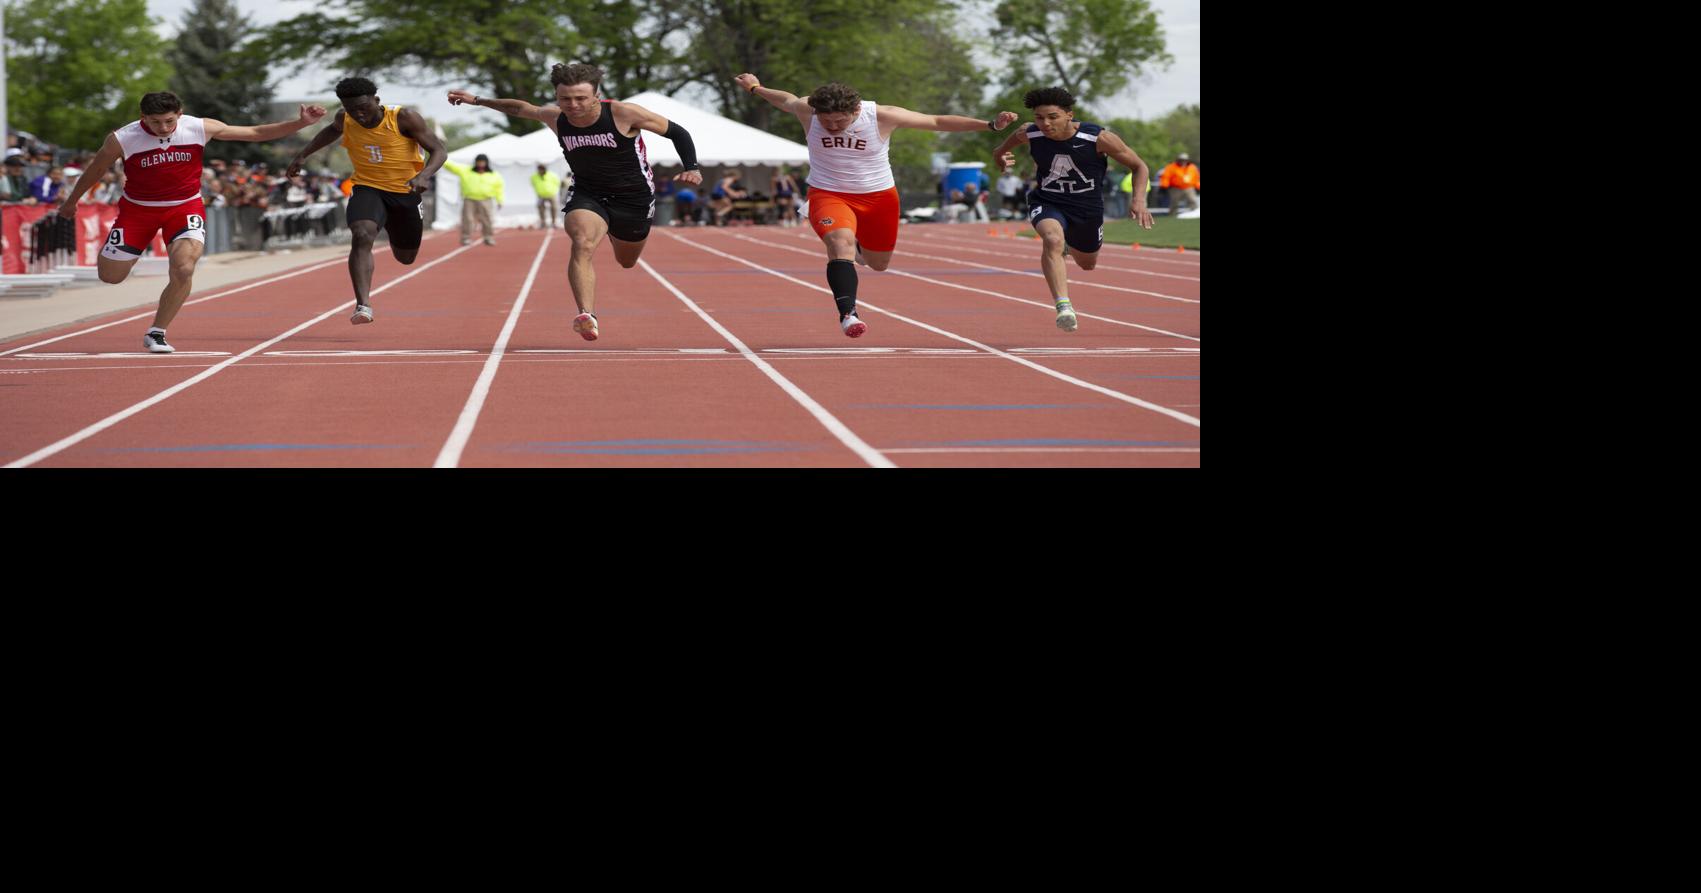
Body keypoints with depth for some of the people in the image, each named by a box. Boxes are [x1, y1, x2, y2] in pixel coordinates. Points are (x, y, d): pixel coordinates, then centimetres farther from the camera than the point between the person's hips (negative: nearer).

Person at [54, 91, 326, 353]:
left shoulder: (201, 128, -16)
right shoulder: (121, 139, -20)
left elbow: (256, 133, -9)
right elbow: (95, 169, 0)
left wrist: (301, 122, -17)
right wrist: (71, 201, 13)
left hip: (185, 207, 0)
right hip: (138, 209, 0)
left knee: (184, 269, -24)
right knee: (110, 276, 6)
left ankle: (156, 333, -4)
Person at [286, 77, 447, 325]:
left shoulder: (404, 118, -22)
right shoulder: (345, 119, -9)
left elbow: (439, 151, -20)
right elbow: (333, 130, 17)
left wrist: (424, 175, -40)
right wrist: (302, 155, 12)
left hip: (405, 191, 0)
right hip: (367, 187, 1)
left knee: (406, 257, 17)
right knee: (362, 237, -30)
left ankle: (395, 236, 57)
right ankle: (363, 306, -35)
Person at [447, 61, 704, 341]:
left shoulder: (624, 114, -24)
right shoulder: (555, 118, -12)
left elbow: (677, 132, -14)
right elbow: (521, 108, 9)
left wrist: (691, 168, -25)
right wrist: (477, 100, 10)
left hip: (633, 197, -1)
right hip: (587, 195, 1)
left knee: (627, 262, 20)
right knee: (583, 244, -30)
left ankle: (614, 232, 59)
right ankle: (587, 316, -40)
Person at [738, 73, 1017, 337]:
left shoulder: (881, 116, -19)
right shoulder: (806, 111, -15)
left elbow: (937, 122, -13)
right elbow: (786, 100, 10)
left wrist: (990, 125, -17)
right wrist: (756, 88, 29)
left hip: (878, 196, 1)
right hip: (828, 194, -1)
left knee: (878, 263, 15)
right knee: (841, 243, -31)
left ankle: (860, 247, 52)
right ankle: (847, 313, -40)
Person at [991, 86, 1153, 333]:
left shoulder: (1099, 139, -24)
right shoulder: (1029, 135, -17)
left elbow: (1139, 166, -12)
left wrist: (1140, 200, -24)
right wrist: (1000, 155, -12)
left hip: (1087, 208, 1)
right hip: (1046, 203, -1)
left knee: (1087, 264, 25)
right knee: (1052, 240, -36)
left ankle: (1070, 244, 61)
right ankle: (1063, 306, -39)